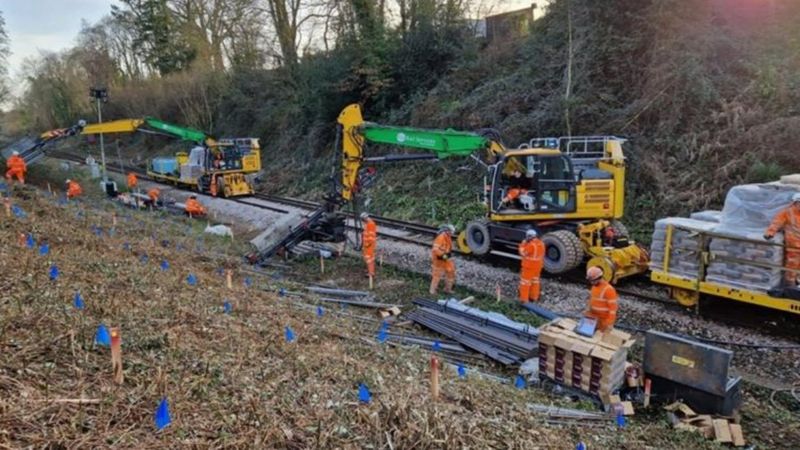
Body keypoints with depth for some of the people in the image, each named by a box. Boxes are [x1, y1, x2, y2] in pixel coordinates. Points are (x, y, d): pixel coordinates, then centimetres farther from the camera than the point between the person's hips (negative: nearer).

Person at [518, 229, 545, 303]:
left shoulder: (531, 245, -24)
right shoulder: (541, 243, 3)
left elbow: (523, 253, -17)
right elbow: (542, 255, 11)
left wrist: (523, 244, -7)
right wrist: (541, 265, 20)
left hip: (529, 266, -8)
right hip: (538, 266, 8)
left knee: (525, 282, 0)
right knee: (535, 281, 19)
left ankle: (524, 299, 3)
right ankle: (534, 297, 28)